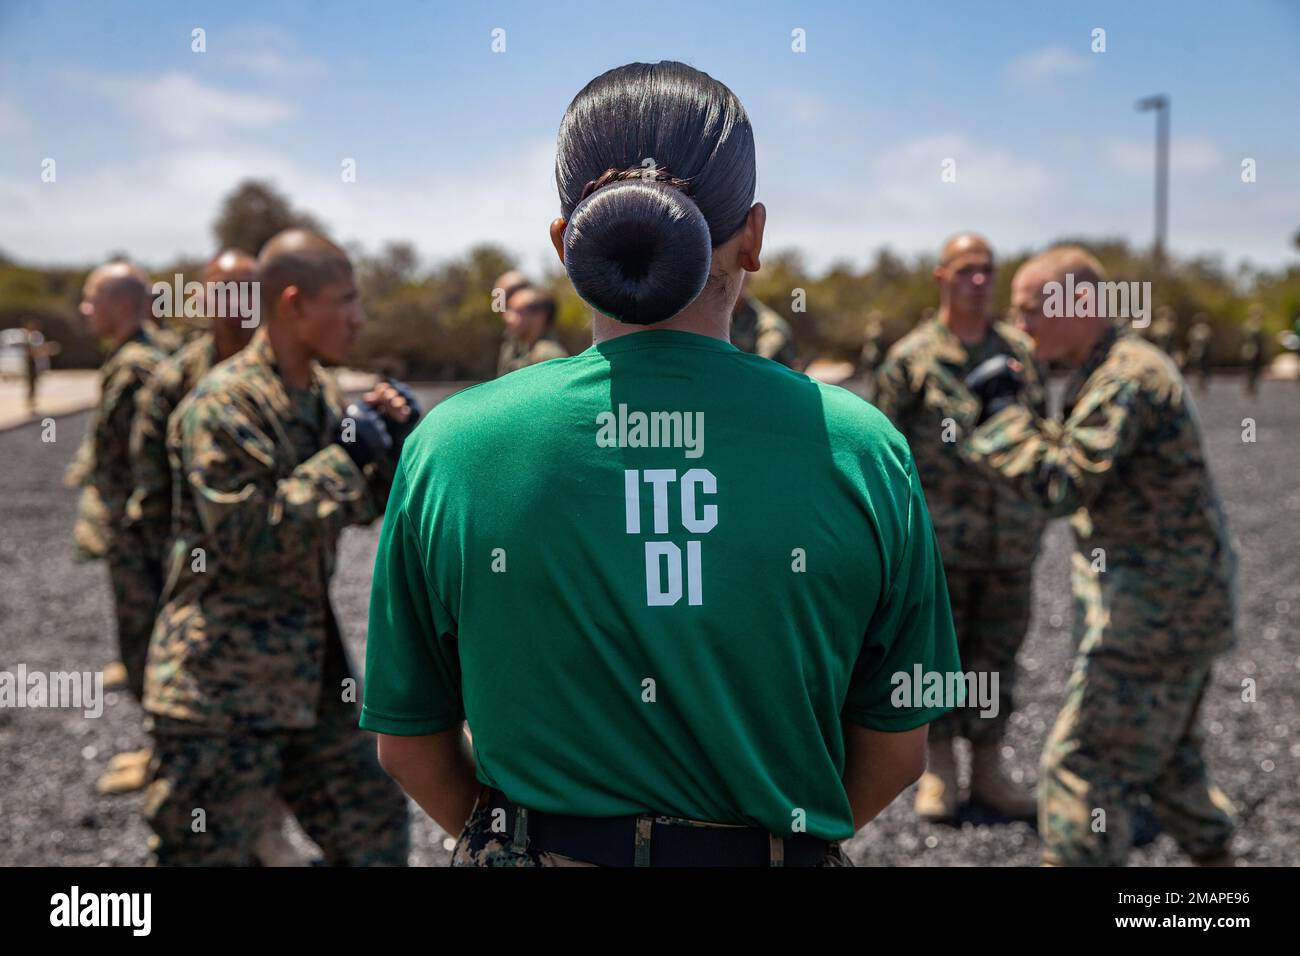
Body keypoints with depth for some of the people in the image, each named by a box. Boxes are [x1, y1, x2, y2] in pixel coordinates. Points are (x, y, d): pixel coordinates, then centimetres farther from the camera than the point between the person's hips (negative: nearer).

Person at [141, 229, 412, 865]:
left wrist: (396, 438, -3)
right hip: (223, 686, -8)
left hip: (313, 673, 8)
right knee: (205, 849, 4)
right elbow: (247, 538, -24)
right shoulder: (223, 404, -17)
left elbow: (370, 504, 15)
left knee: (375, 825, 18)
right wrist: (344, 457, -20)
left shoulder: (322, 394, 9)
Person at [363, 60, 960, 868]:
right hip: (780, 853, 1)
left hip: (538, 852, 0)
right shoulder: (861, 449, -12)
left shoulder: (446, 447, -11)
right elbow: (896, 750, -3)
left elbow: (408, 746, -3)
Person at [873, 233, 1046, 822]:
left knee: (997, 655, 10)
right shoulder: (911, 358, -3)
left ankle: (987, 771, 23)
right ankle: (939, 773, 20)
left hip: (1011, 543, 4)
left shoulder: (1019, 352, 9)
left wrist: (1037, 513, 13)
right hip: (938, 540, -3)